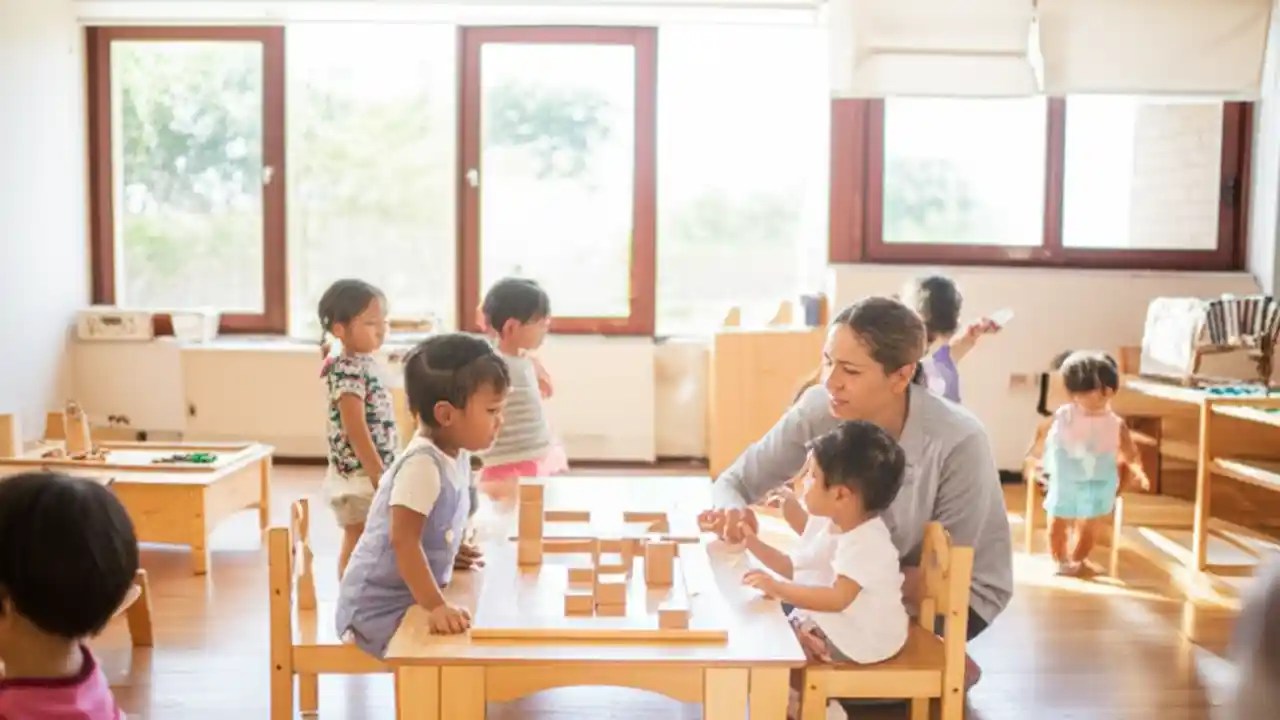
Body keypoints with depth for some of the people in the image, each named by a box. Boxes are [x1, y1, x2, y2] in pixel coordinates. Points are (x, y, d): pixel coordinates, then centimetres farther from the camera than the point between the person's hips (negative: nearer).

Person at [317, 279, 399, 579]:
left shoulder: (366, 364, 10)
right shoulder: (348, 371, -19)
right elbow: (356, 431, -23)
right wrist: (379, 475, -21)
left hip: (371, 473, 9)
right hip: (359, 476, -9)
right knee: (358, 545, -1)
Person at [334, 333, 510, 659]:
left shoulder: (457, 456, 3)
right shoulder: (422, 464, -25)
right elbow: (403, 541, -31)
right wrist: (436, 606, -34)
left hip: (409, 599, 9)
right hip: (379, 607, -9)